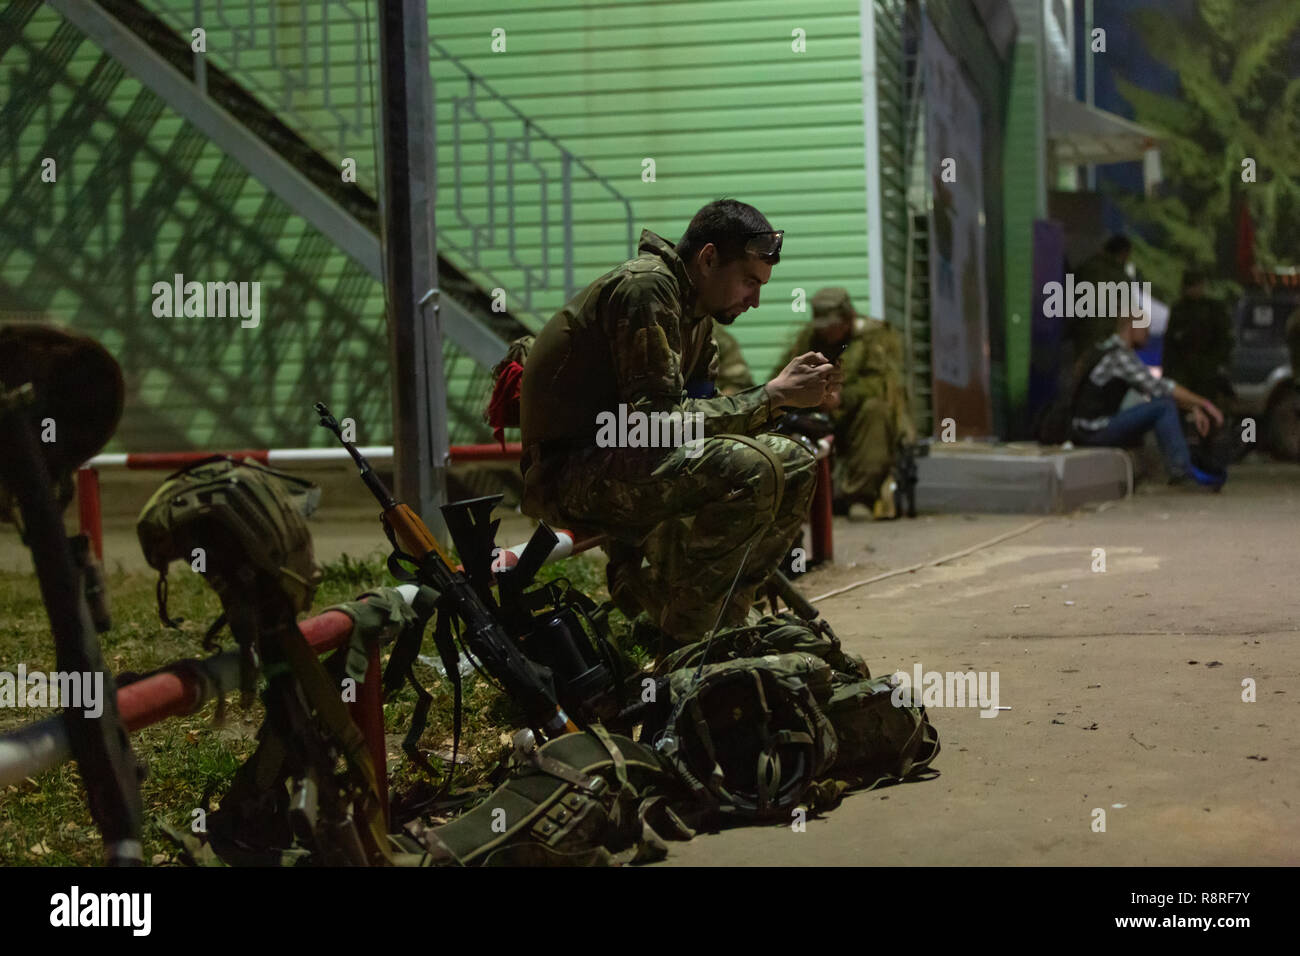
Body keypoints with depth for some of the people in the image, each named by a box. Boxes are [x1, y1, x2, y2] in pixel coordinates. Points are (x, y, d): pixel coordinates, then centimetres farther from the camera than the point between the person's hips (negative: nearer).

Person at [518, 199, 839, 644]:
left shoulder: (696, 307, 14)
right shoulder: (644, 289, -17)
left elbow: (702, 407, 10)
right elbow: (660, 419, -24)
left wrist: (788, 389, -5)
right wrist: (773, 395, -21)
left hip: (622, 455, 10)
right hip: (569, 471, -10)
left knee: (793, 465, 2)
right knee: (749, 469, -29)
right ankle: (682, 637, -17)